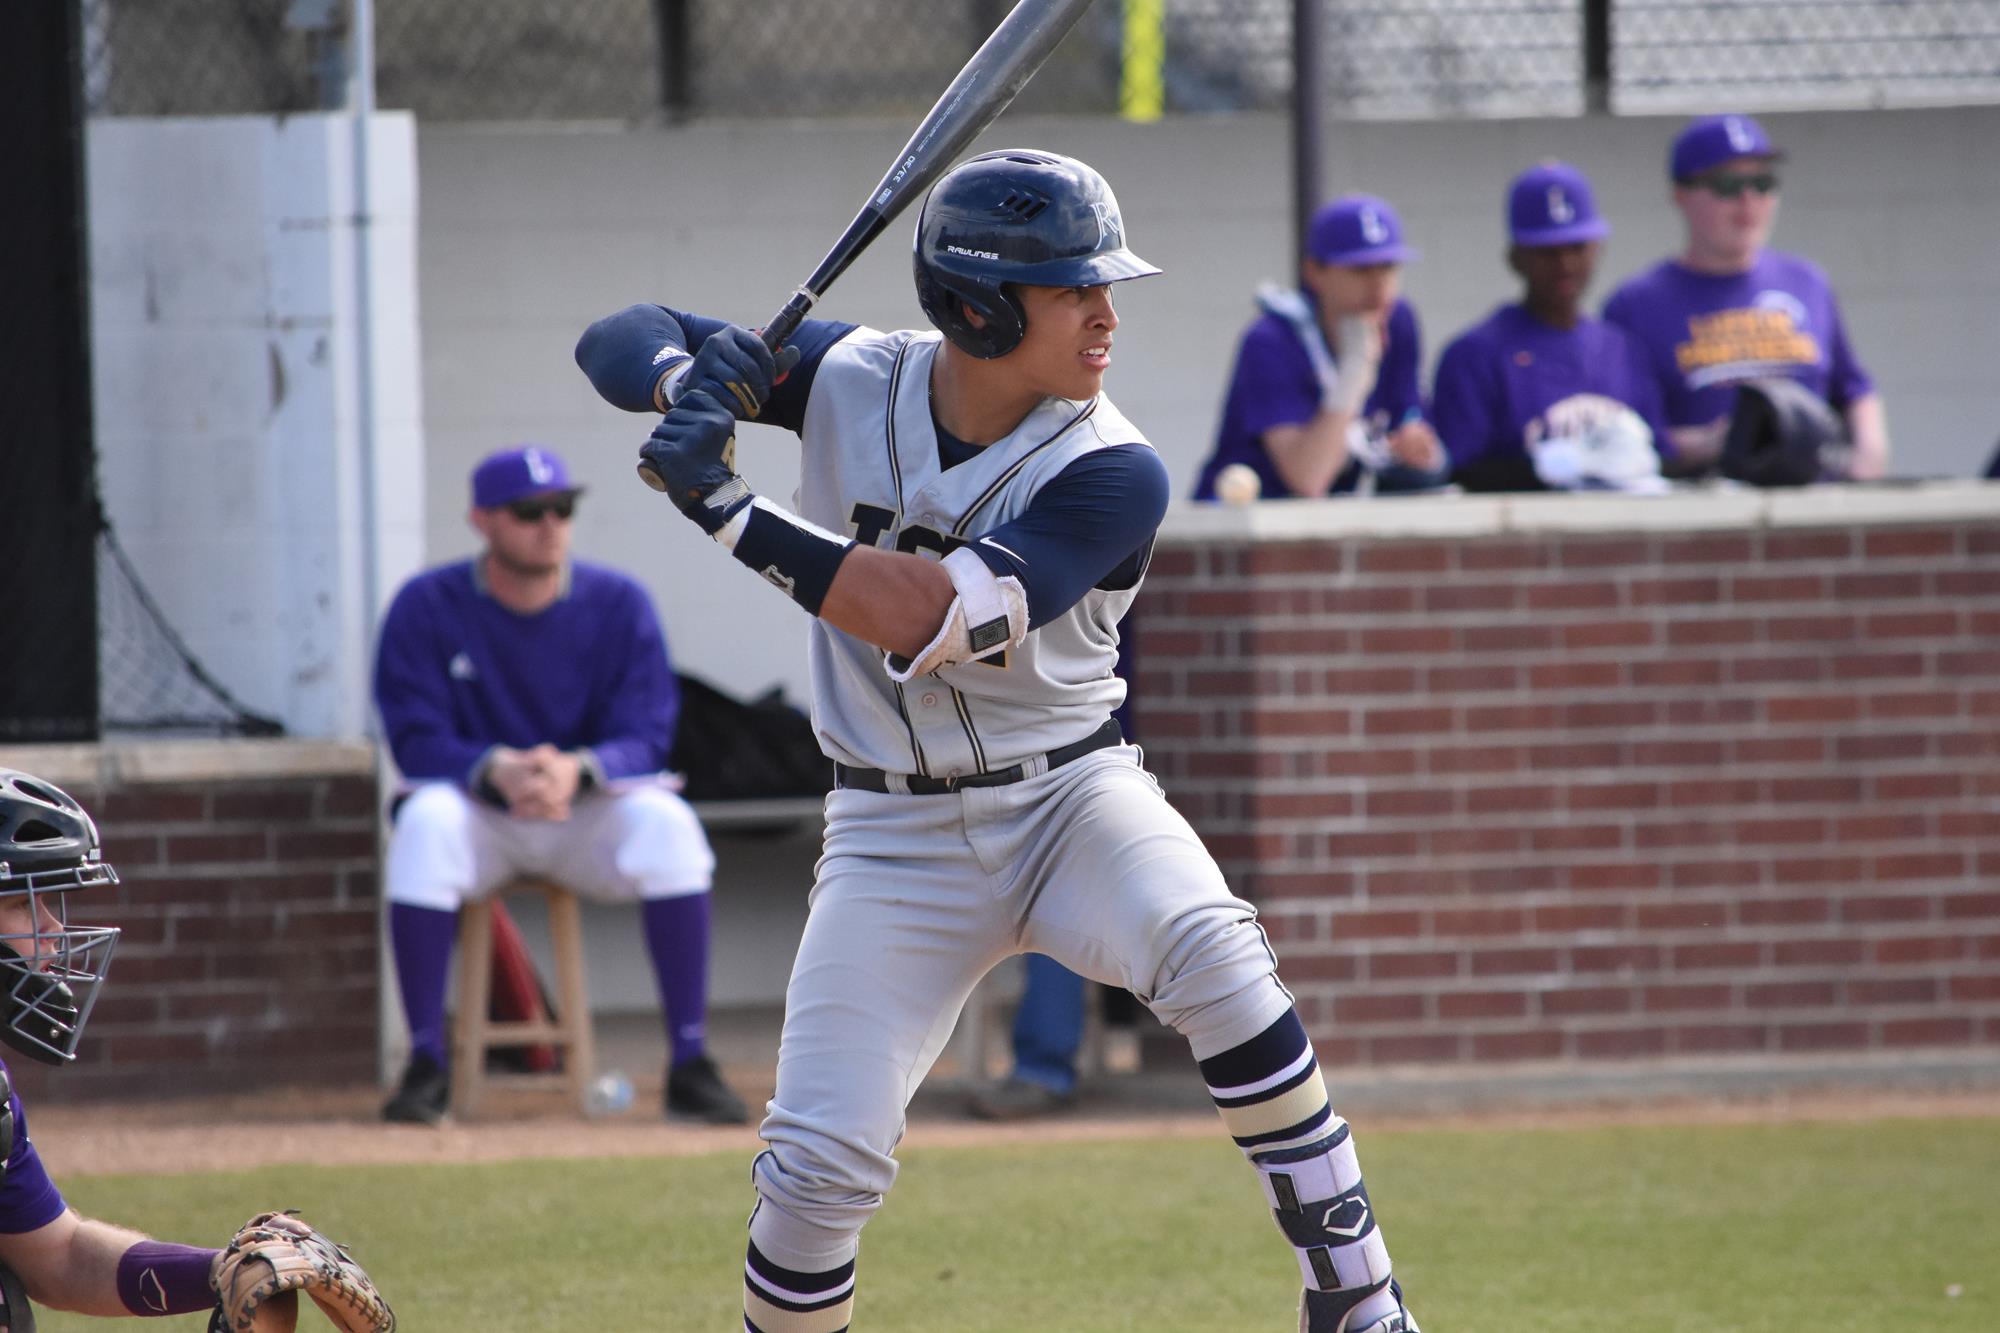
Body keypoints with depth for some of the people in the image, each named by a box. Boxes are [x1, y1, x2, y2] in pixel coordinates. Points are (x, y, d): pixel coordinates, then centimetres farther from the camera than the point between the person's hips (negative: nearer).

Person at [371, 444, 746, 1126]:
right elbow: (416, 741, -14)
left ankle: (689, 1064, -28)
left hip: (592, 807, 1)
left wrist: (577, 770, -34)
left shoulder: (619, 604, -4)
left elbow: (645, 739, -11)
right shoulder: (427, 607, -7)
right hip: (478, 815, -1)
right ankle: (426, 1065, -29)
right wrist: (498, 771, -35)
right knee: (425, 821, -35)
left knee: (665, 821, -31)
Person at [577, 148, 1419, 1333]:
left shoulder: (1111, 472, -17)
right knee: (820, 1163, -11)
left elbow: (937, 620, -30)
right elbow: (619, 340, 3)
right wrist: (683, 376, -22)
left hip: (1071, 796, -2)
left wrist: (724, 504, -32)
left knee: (1212, 953, -33)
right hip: (899, 835, 2)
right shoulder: (850, 381, -6)